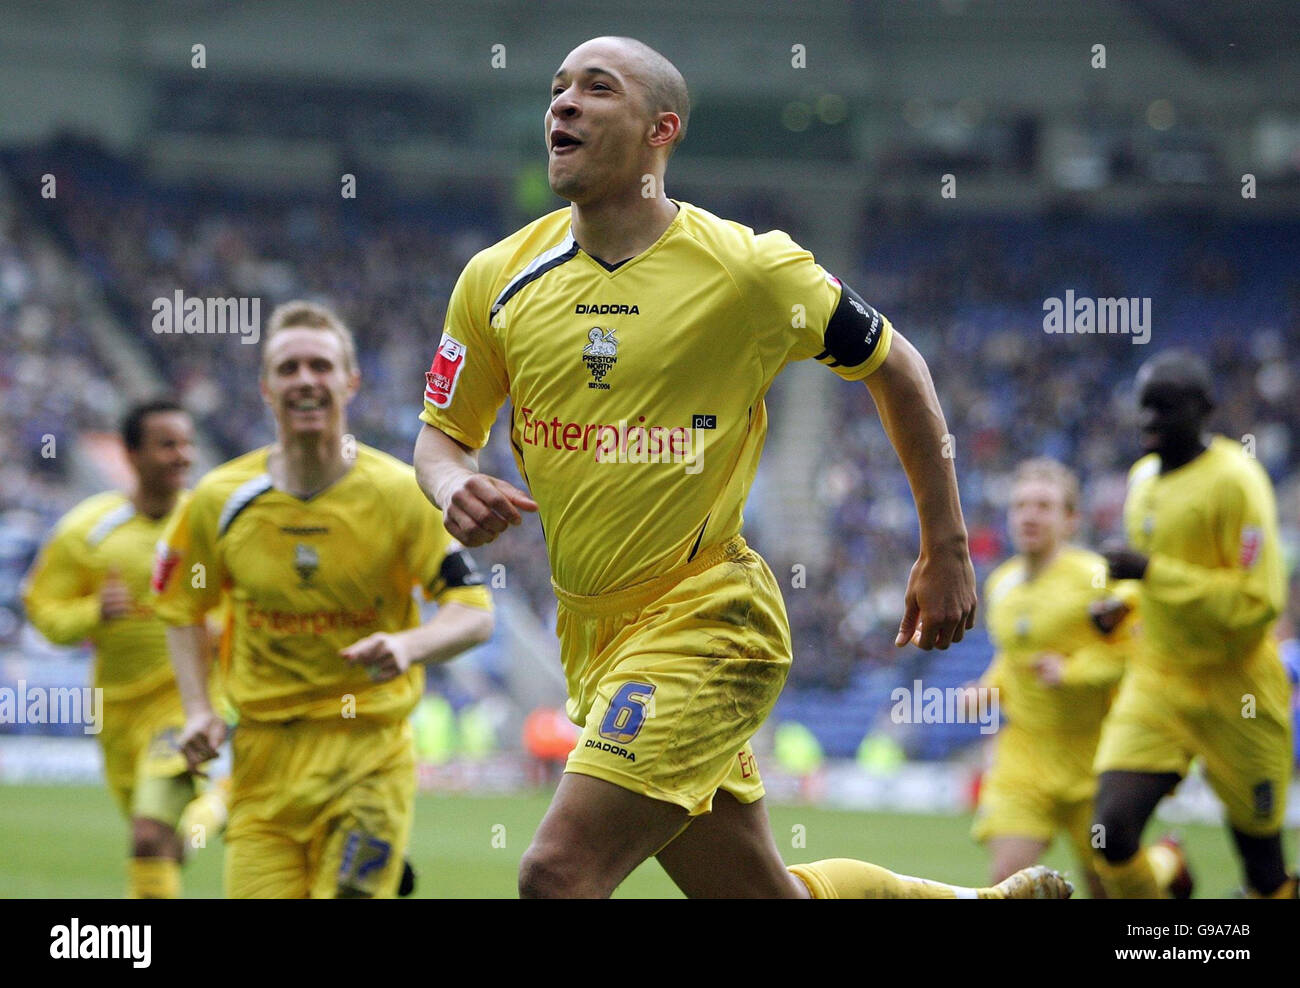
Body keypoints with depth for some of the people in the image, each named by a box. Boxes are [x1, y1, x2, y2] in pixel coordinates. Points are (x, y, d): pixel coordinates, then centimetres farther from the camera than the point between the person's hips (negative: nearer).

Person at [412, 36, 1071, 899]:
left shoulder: (746, 271, -9)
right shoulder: (498, 281, 2)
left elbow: (894, 366, 4)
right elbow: (442, 433, 13)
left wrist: (947, 553, 5)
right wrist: (454, 486, -12)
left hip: (703, 624, -5)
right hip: (593, 632, 6)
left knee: (560, 874, -21)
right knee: (770, 894, 14)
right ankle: (989, 902, 36)